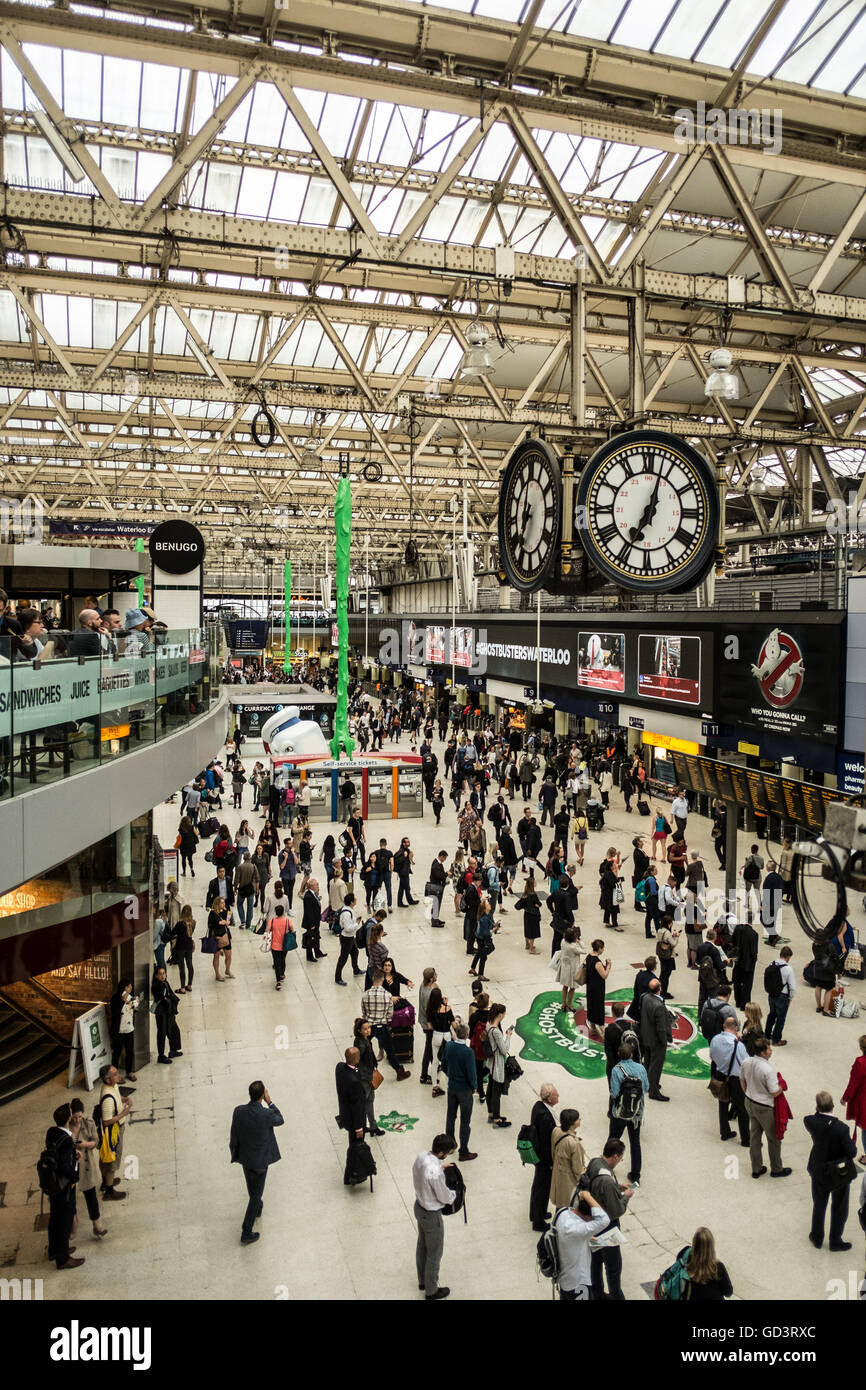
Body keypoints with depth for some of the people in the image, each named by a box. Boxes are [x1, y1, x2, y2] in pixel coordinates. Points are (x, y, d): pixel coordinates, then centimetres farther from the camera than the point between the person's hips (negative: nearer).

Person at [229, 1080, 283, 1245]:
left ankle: (257, 1208, 56)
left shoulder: (238, 1111, -20)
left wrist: (234, 1154, 10)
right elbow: (280, 1120, -8)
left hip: (245, 1157, 4)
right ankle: (246, 1233, 17)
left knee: (252, 1188, 30)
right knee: (256, 1193, 12)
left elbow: (234, 1136, -7)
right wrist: (269, 1101, -11)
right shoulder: (266, 1114, -31)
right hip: (260, 1160, -4)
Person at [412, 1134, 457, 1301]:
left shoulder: (422, 1156, -15)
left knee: (422, 1245, 29)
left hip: (419, 1207, 8)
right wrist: (453, 1194, -2)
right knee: (434, 1254, 17)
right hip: (431, 1215, -8)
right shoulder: (435, 1173, -39)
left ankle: (422, 1281, 51)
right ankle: (431, 1291, 38)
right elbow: (445, 1198, -22)